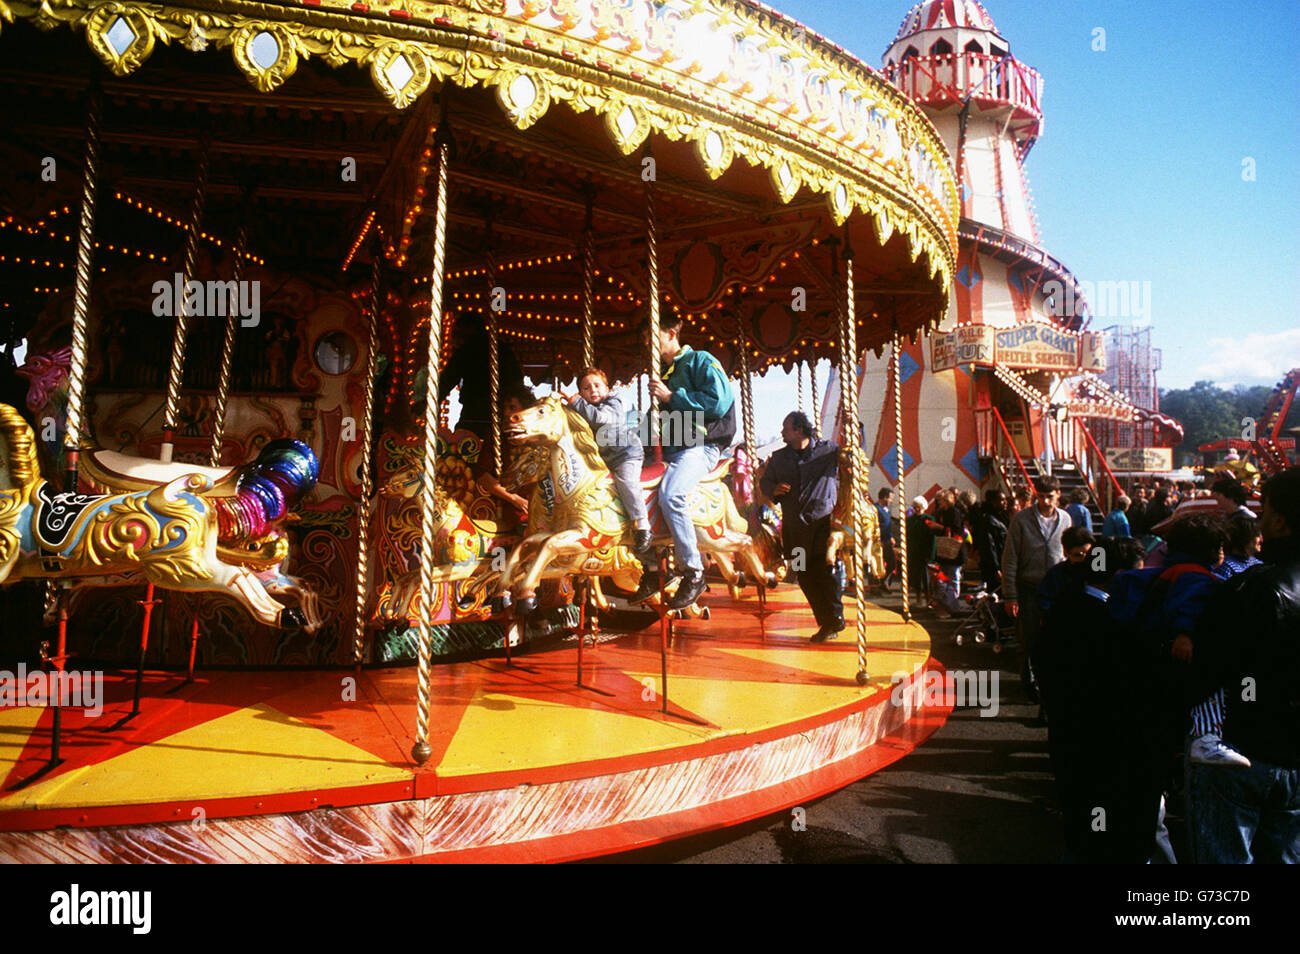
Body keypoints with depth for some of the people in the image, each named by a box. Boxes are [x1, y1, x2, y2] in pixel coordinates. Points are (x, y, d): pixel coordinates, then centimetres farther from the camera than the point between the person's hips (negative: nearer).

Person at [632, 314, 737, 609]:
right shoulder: (663, 373, 23)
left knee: (670, 494, -33)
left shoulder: (701, 361, 0)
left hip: (701, 446, -9)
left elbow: (719, 402, -17)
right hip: (668, 450, 9)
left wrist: (671, 397, -13)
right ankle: (652, 572, 0)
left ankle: (693, 572, -21)